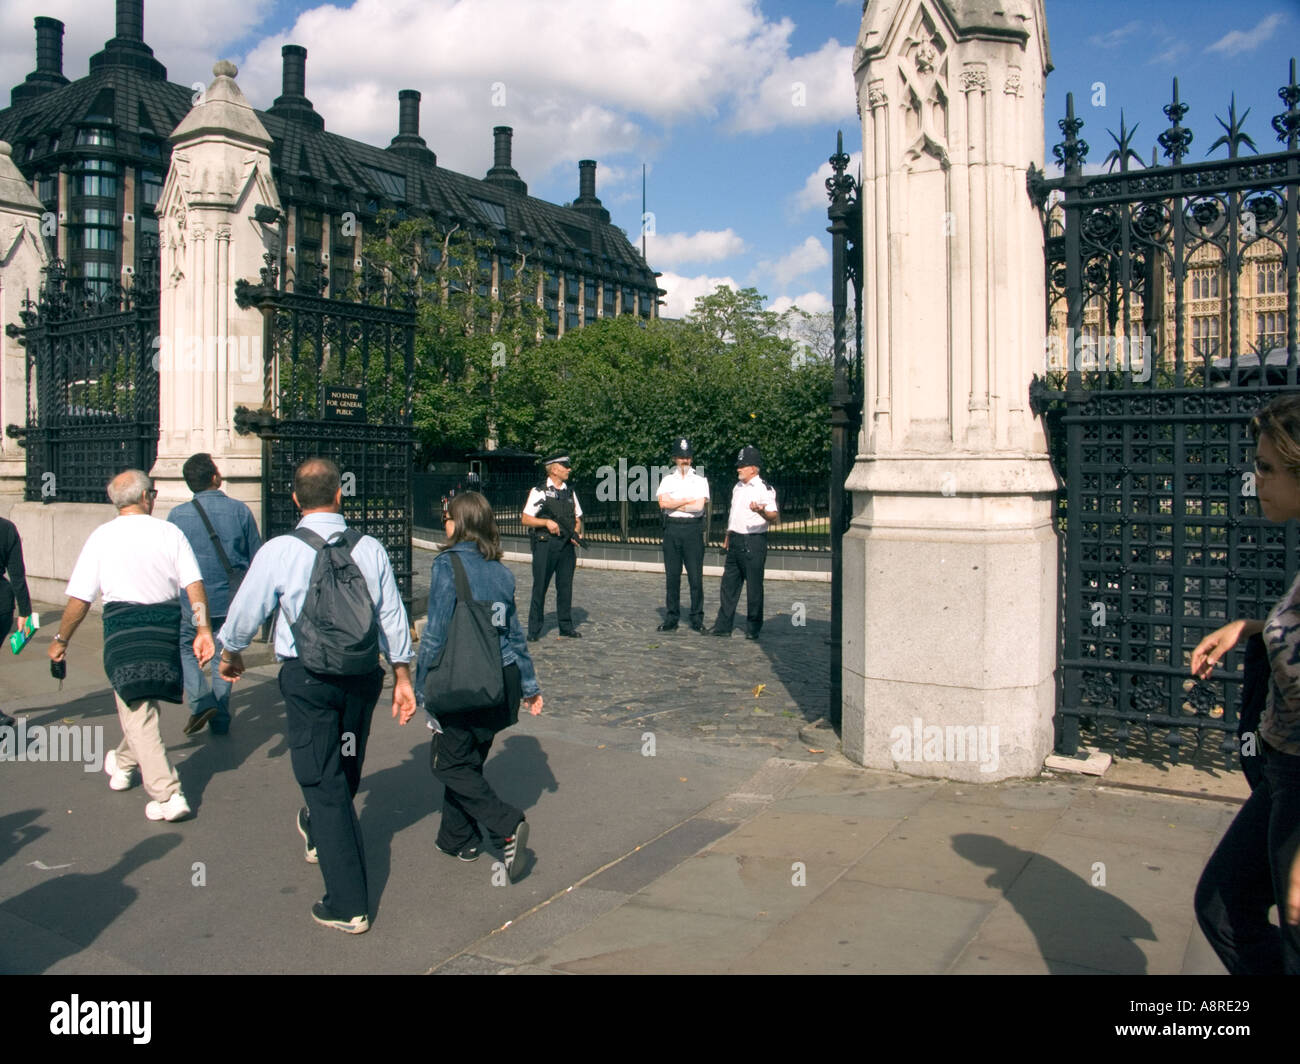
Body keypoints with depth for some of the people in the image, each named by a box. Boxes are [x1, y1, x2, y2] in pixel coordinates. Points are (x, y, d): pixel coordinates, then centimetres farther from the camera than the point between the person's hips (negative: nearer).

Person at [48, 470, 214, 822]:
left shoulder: (102, 536, -1)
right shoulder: (169, 532, 1)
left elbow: (79, 598, -1)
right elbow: (194, 584, -8)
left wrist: (61, 640, 11)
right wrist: (203, 629, -8)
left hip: (123, 625, -3)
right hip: (166, 622, 3)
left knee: (137, 711, 1)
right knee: (142, 699, 24)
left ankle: (167, 795, -7)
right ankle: (124, 764, 46)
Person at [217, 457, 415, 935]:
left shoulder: (279, 551, -10)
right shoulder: (370, 549, -3)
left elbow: (243, 615, 1)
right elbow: (393, 618, 2)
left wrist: (230, 656, 21)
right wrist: (403, 678, 13)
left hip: (308, 678, -4)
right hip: (363, 673, 4)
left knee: (324, 782, 3)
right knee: (347, 771, 24)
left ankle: (348, 906, 6)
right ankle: (317, 832, 55)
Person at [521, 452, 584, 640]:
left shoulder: (570, 492, 14)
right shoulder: (539, 491, -3)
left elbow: (578, 518, 21)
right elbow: (525, 519, -5)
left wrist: (577, 532, 1)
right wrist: (546, 522, -18)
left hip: (566, 545, 5)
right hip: (545, 544, -5)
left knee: (565, 587, 8)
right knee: (540, 587, 0)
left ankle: (566, 627, 18)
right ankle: (534, 630, 7)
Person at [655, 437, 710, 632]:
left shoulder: (700, 480, 6)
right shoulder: (667, 480, 12)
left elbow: (699, 506, -9)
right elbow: (663, 503, -6)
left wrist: (674, 504, -4)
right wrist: (687, 500, -7)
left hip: (693, 529, -2)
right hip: (672, 529, 2)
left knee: (696, 577, -4)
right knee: (672, 576, 5)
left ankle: (697, 618, 3)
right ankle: (671, 618, 12)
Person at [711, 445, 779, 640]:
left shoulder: (764, 490, -8)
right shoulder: (737, 488, 16)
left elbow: (774, 515, -17)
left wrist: (761, 512, -37)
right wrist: (728, 537, 25)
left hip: (754, 542, -7)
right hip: (736, 541, 7)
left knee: (754, 586, 0)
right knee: (729, 583, 8)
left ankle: (753, 628, 10)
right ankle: (723, 625, 15)